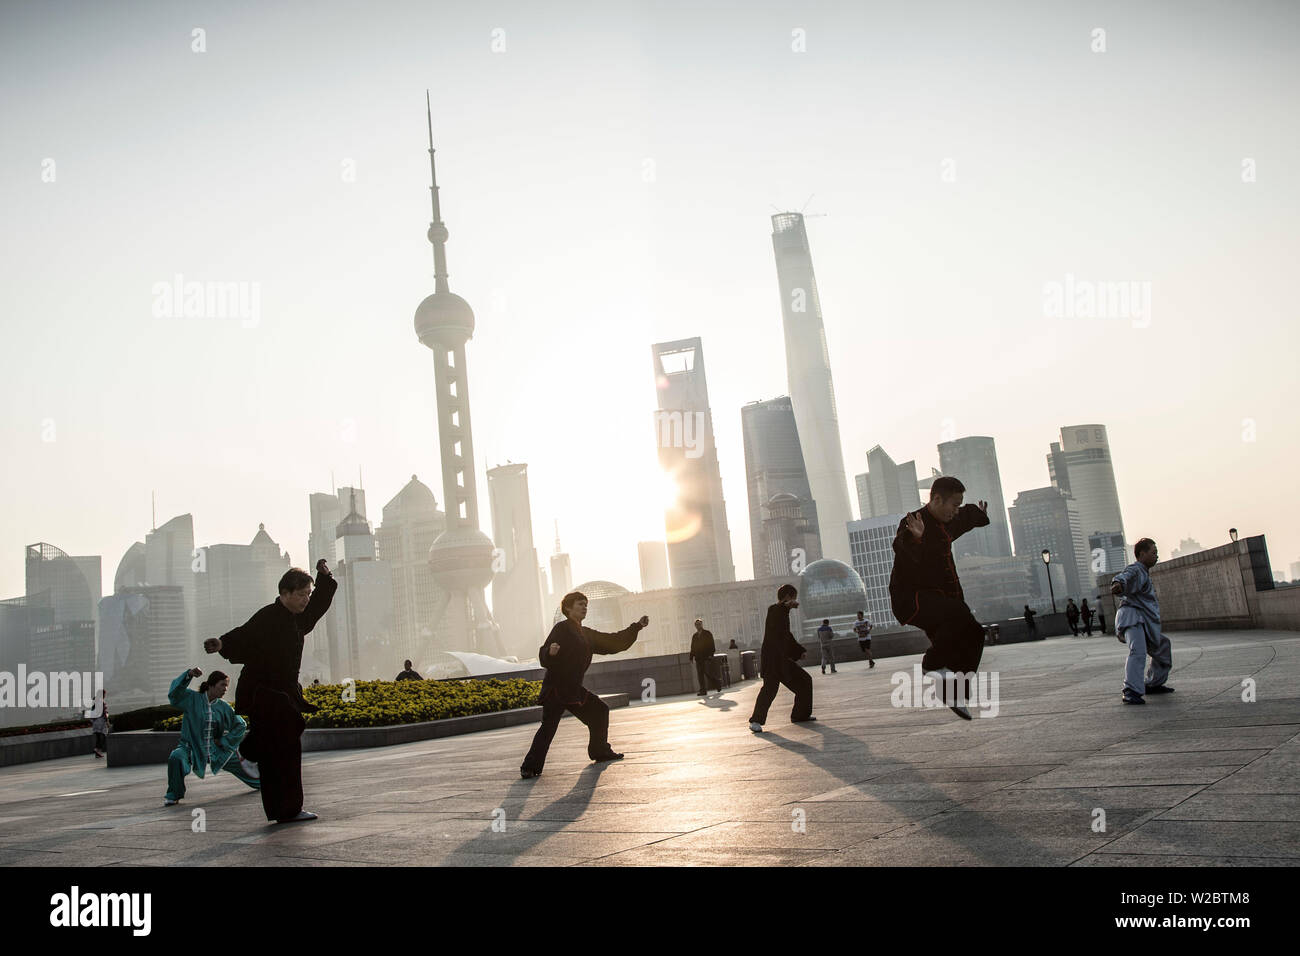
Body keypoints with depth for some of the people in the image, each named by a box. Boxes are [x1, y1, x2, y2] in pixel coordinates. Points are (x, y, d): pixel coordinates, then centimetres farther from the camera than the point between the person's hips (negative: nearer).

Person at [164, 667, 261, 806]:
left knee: (239, 763, 7)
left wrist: (224, 741, -1)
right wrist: (189, 675, -40)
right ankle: (173, 795, -12)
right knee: (176, 757, -34)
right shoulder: (192, 699, -11)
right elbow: (174, 693, -29)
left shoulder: (223, 707, -1)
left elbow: (240, 725, 8)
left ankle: (261, 782, 38)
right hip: (192, 748, -3)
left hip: (215, 750, 4)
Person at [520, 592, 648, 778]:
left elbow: (613, 643, 21)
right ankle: (530, 767, -14)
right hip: (556, 688, -9)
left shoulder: (587, 634, 17)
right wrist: (550, 652, -41)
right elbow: (544, 656, -17)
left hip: (574, 689, 9)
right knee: (548, 726, -18)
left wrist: (637, 627, 18)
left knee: (599, 711, 17)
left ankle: (600, 751, 33)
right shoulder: (561, 629, -7)